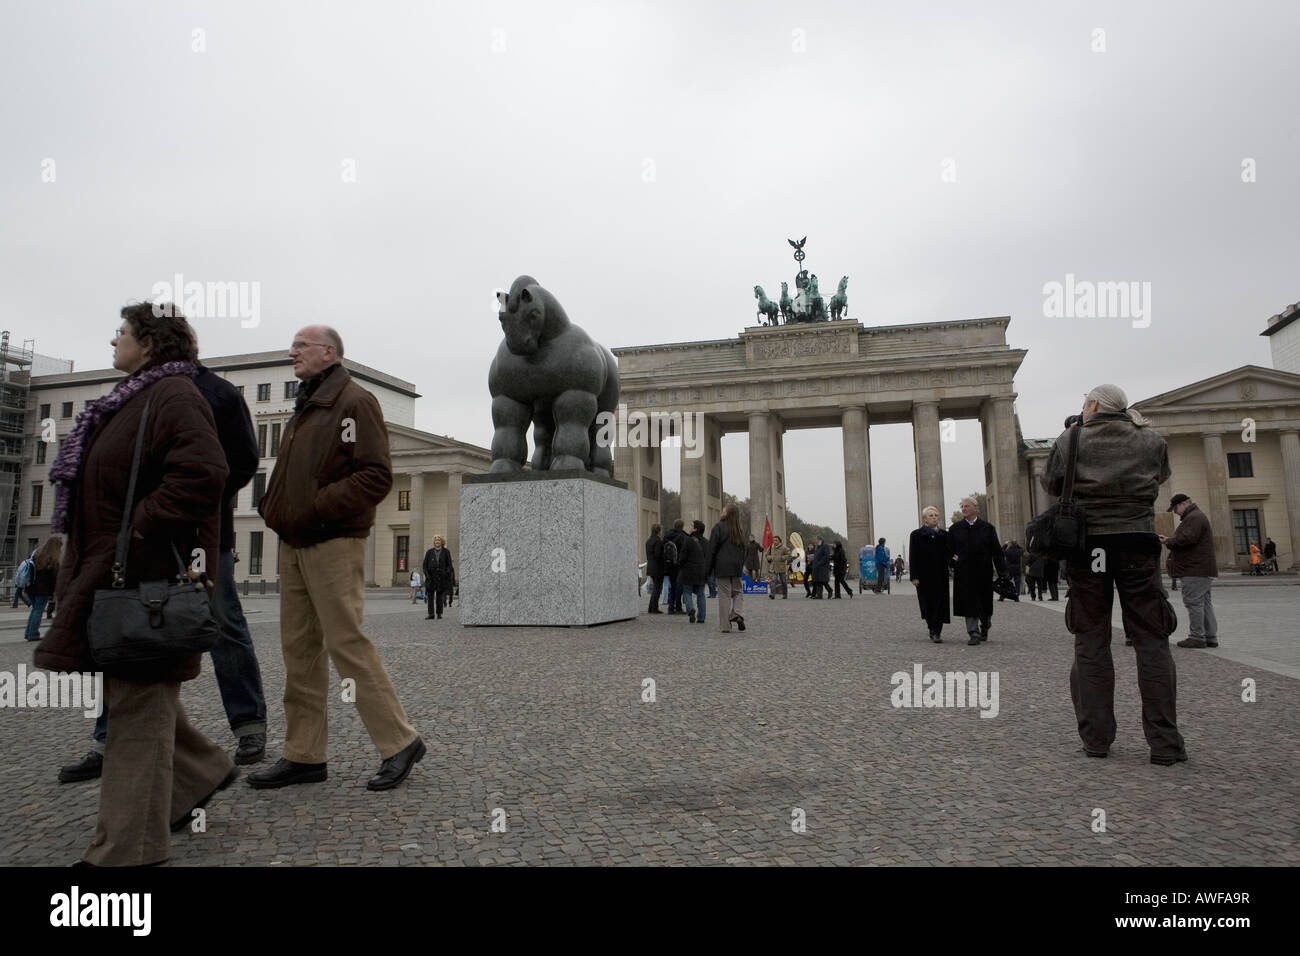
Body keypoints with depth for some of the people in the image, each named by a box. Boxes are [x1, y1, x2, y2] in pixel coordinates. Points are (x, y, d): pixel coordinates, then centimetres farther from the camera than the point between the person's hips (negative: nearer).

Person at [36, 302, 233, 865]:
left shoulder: (174, 397, -14)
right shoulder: (136, 399, 20)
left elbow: (202, 472, -29)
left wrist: (140, 528, -22)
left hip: (146, 578, -11)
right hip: (113, 571, 11)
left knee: (138, 701, -3)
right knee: (127, 688, 16)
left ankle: (128, 845, 8)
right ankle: (202, 770, 30)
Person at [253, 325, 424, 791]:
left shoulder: (355, 401, -7)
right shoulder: (303, 408, 21)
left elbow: (376, 476, -17)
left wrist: (315, 510, -19)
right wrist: (273, 507, 9)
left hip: (333, 544, -9)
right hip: (293, 546, 9)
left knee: (347, 644, -9)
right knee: (299, 648, 10)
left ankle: (399, 741, 2)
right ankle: (304, 755, 18)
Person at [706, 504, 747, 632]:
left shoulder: (719, 527, -5)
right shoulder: (739, 531, 12)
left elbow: (711, 549, -8)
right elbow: (743, 551, 14)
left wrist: (707, 567, -4)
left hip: (722, 566, -4)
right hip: (736, 567, 4)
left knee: (724, 595, -1)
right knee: (738, 591, 16)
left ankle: (726, 626, -1)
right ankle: (736, 613, -9)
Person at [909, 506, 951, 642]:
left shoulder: (944, 534, 10)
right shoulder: (916, 535, 3)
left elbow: (949, 553, 9)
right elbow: (913, 557, -1)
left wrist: (953, 559, -16)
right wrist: (914, 576, -8)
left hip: (940, 575, 2)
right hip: (924, 576, -2)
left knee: (940, 603, -3)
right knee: (928, 604, 2)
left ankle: (936, 632, 1)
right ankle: (933, 630, 16)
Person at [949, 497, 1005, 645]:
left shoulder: (987, 528, 3)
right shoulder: (954, 529, 6)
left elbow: (996, 551, 2)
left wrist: (1002, 571, -3)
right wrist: (953, 560, -6)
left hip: (983, 572, 0)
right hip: (964, 573, 0)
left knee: (985, 603, 11)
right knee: (969, 603, -5)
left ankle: (985, 627, 34)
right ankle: (974, 633, -3)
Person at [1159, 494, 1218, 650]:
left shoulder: (1194, 517, -12)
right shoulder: (1194, 517, 24)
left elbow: (1187, 538, -23)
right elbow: (1188, 540, 25)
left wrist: (1168, 542, -9)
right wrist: (1169, 540, 13)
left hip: (1196, 570, -11)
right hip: (1201, 569, 11)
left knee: (1193, 602, -9)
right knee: (1204, 602, 10)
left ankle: (1197, 637, -8)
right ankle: (1210, 637, 12)